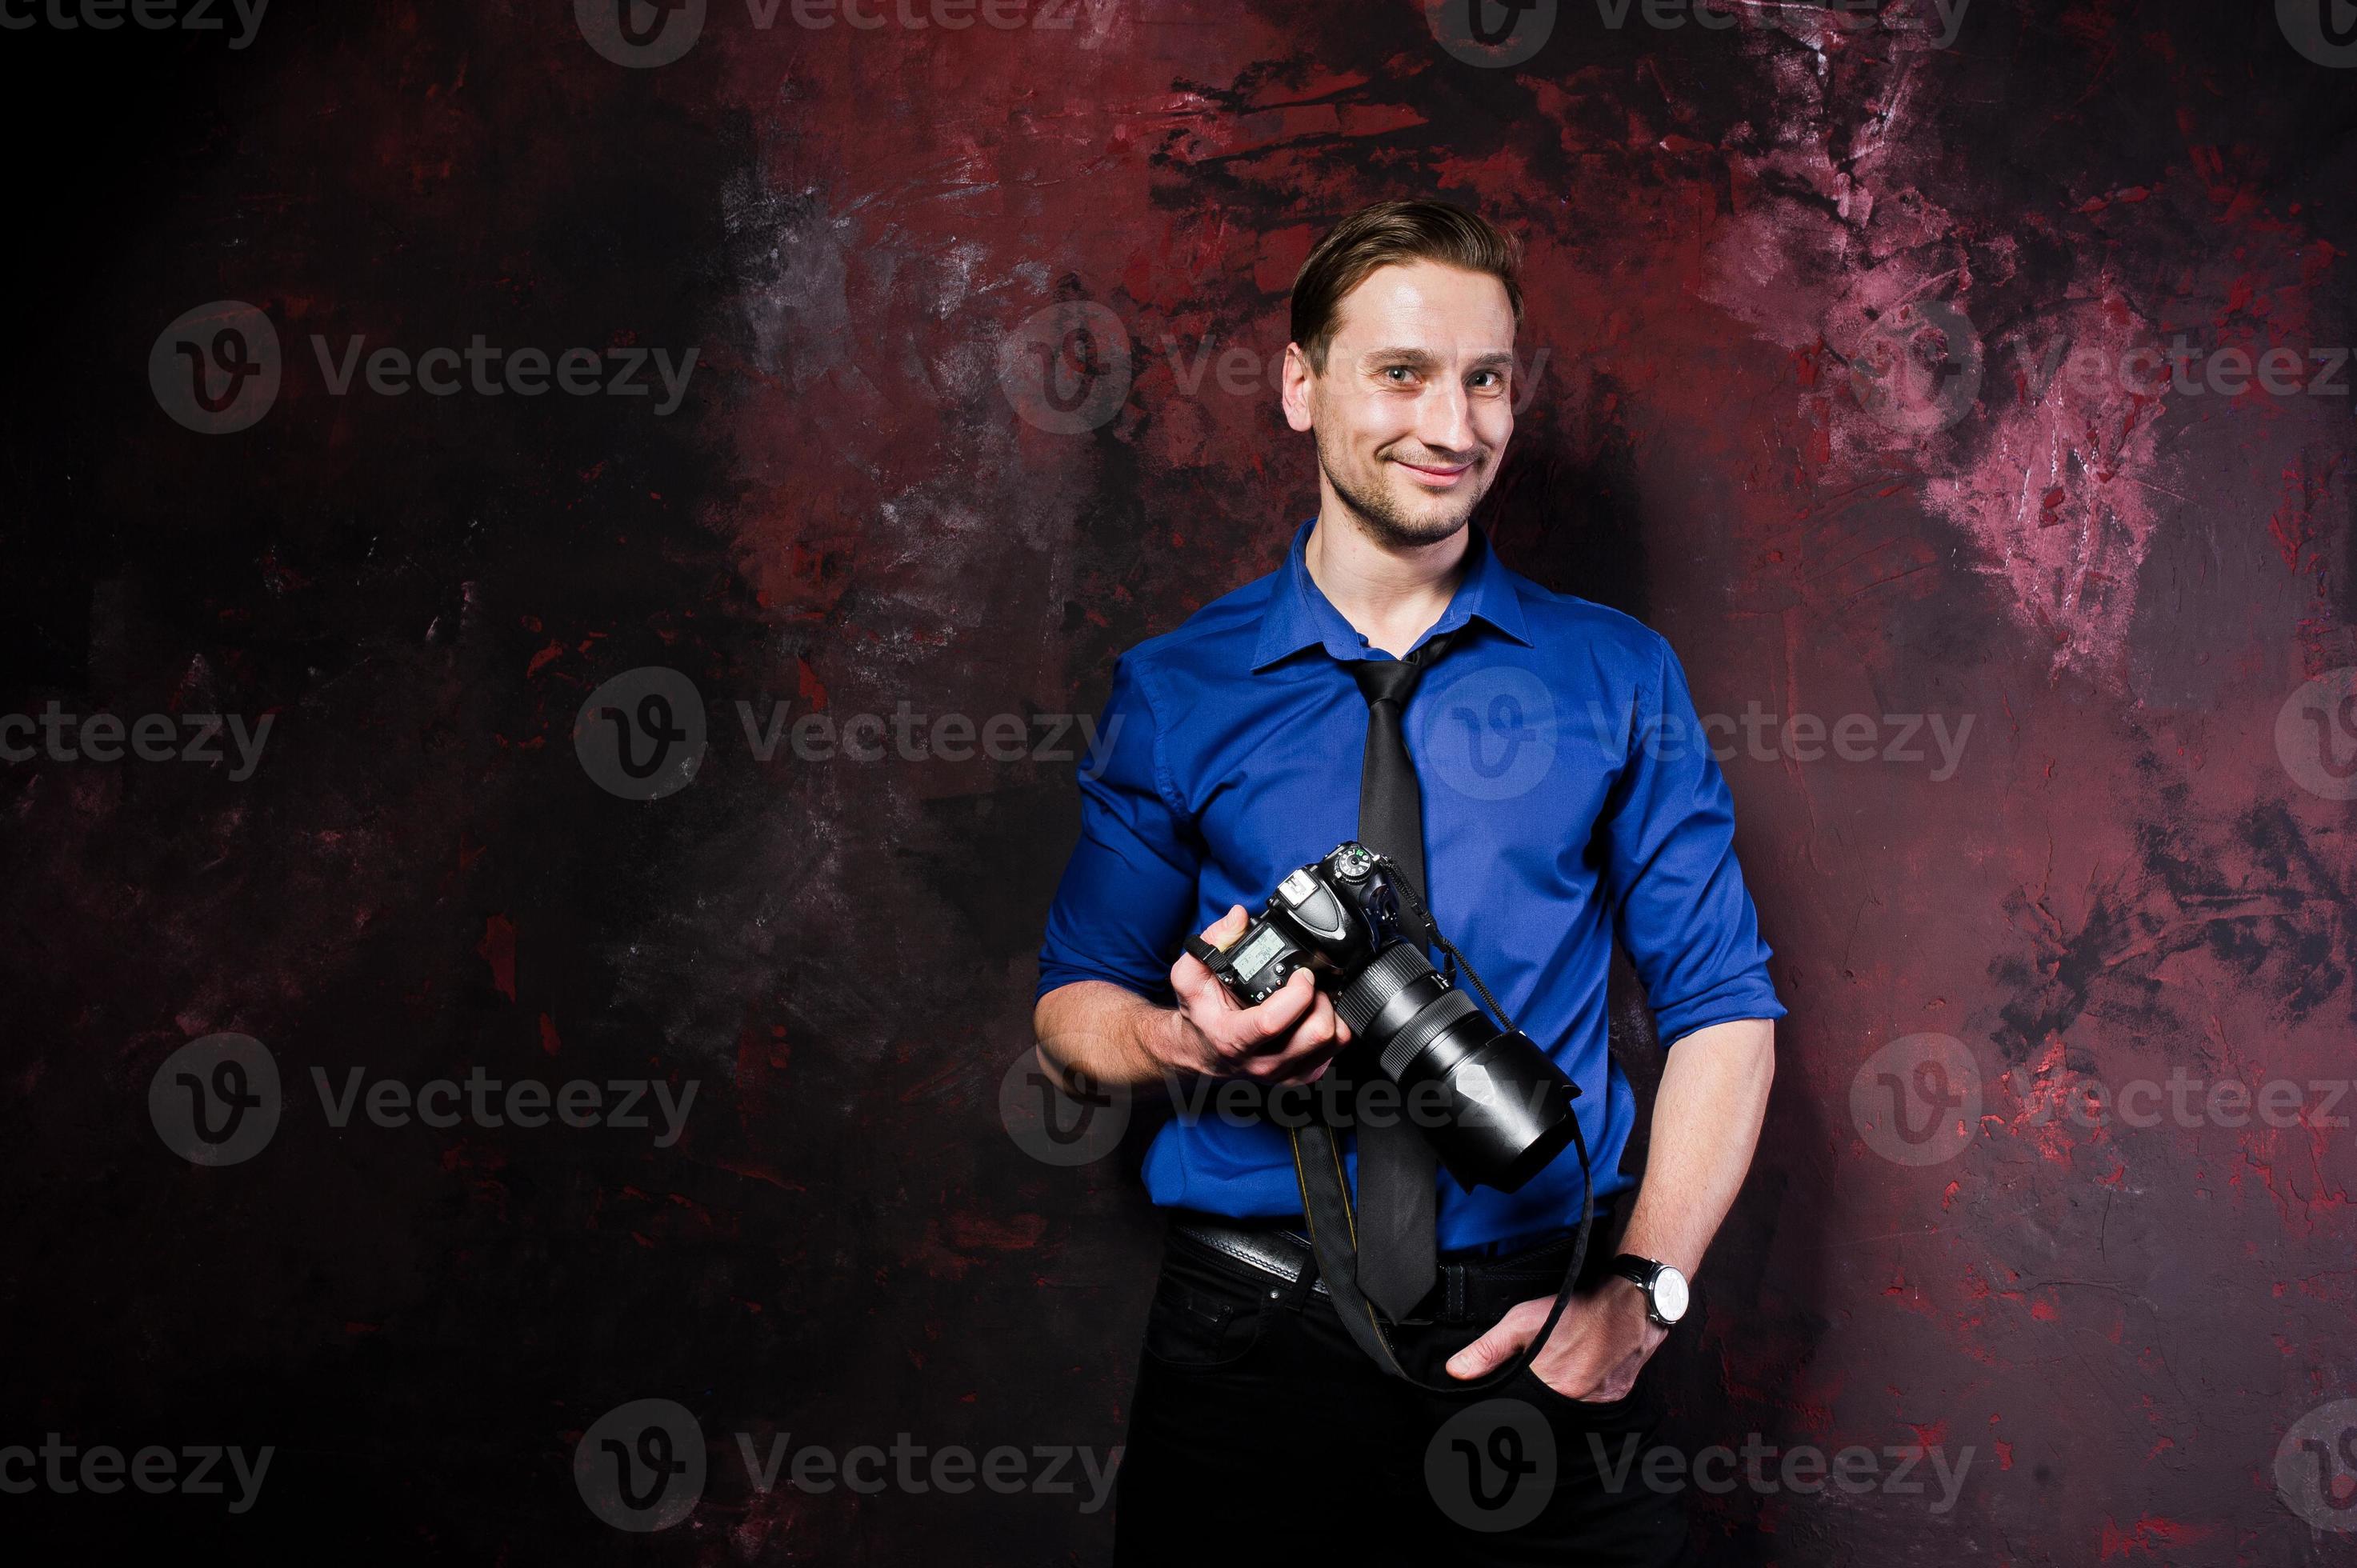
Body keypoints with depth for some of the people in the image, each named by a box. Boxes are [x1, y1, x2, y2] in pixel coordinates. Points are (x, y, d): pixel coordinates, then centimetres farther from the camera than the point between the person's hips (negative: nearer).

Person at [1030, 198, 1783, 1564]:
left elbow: (1724, 1009, 3)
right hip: (1256, 1340, 0)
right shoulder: (1174, 692, 4)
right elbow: (1072, 1009, 7)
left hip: (1541, 1336, 0)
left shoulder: (1619, 677, 4)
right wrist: (1187, 1041, -16)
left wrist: (1642, 1290, -10)